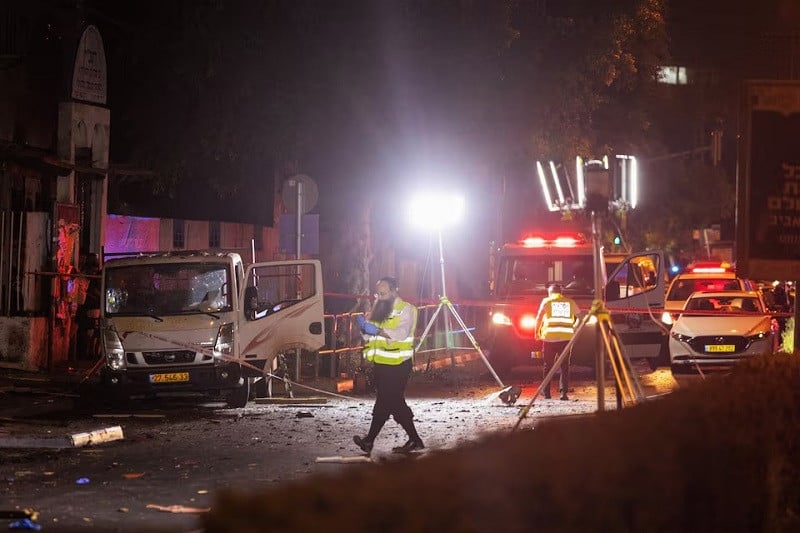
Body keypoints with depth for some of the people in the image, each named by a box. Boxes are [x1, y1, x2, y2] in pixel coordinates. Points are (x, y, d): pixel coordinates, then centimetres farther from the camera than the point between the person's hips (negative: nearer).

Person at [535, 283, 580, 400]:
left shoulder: (547, 301, 8)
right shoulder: (570, 302, 13)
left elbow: (539, 317, 0)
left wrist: (537, 331, 9)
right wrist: (574, 328, 28)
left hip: (550, 336, -1)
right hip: (566, 337, 1)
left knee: (548, 366, 9)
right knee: (565, 366, 4)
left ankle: (546, 392, 10)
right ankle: (563, 392, -8)